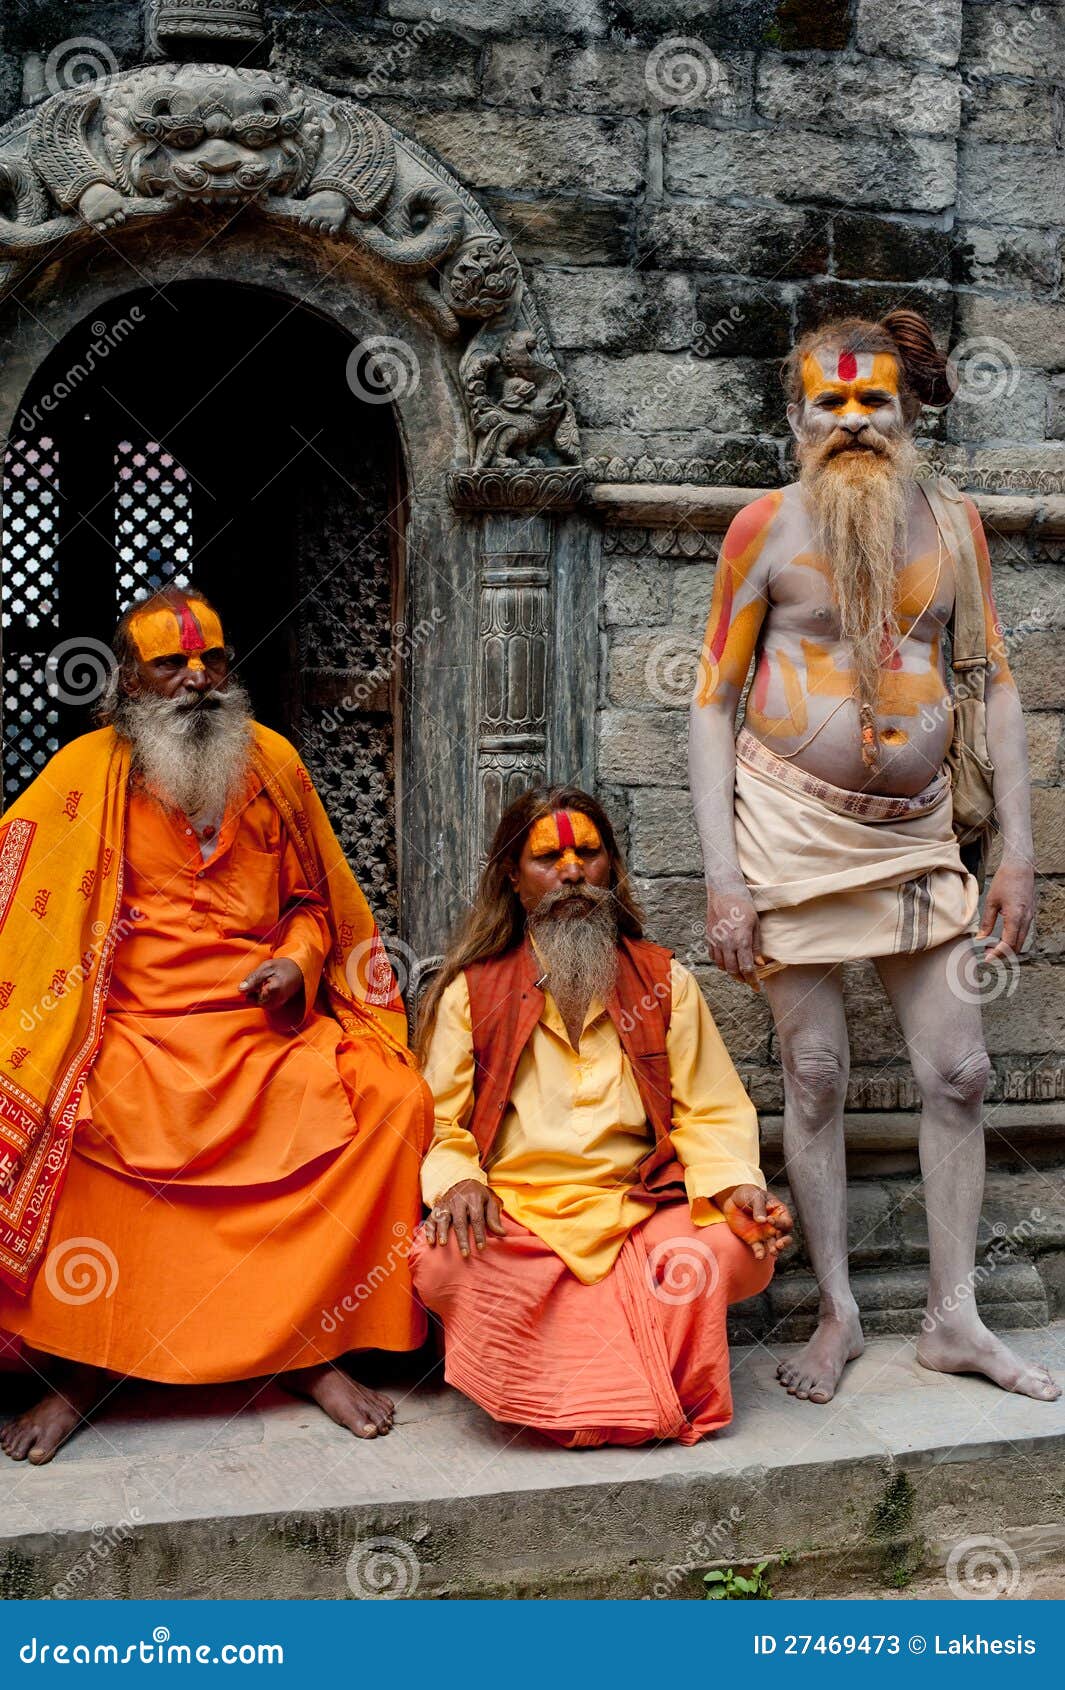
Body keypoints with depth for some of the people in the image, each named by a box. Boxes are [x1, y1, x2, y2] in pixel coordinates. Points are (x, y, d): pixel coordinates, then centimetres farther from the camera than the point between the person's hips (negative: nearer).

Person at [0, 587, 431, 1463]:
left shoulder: (273, 761, 12)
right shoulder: (88, 773, 4)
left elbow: (314, 899, 21)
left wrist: (299, 961, 0)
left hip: (269, 1031, 2)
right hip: (131, 1039, -1)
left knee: (396, 1098, -22)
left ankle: (318, 1349, -7)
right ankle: (78, 1369, -7)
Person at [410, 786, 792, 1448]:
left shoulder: (665, 982, 13)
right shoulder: (471, 991, 9)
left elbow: (711, 1114, 9)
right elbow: (440, 1125, 6)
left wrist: (736, 1185, -11)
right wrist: (459, 1182, -16)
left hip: (637, 1210, 1)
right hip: (512, 1218, -1)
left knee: (737, 1253, -27)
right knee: (441, 1262, -32)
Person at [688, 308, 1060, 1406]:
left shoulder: (952, 521, 7)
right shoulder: (767, 526, -3)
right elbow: (713, 699, -4)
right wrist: (722, 876, -10)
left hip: (918, 831, 4)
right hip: (795, 826, -3)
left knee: (958, 1074, 4)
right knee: (815, 1078, 2)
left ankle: (954, 1319, 18)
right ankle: (837, 1314, 18)